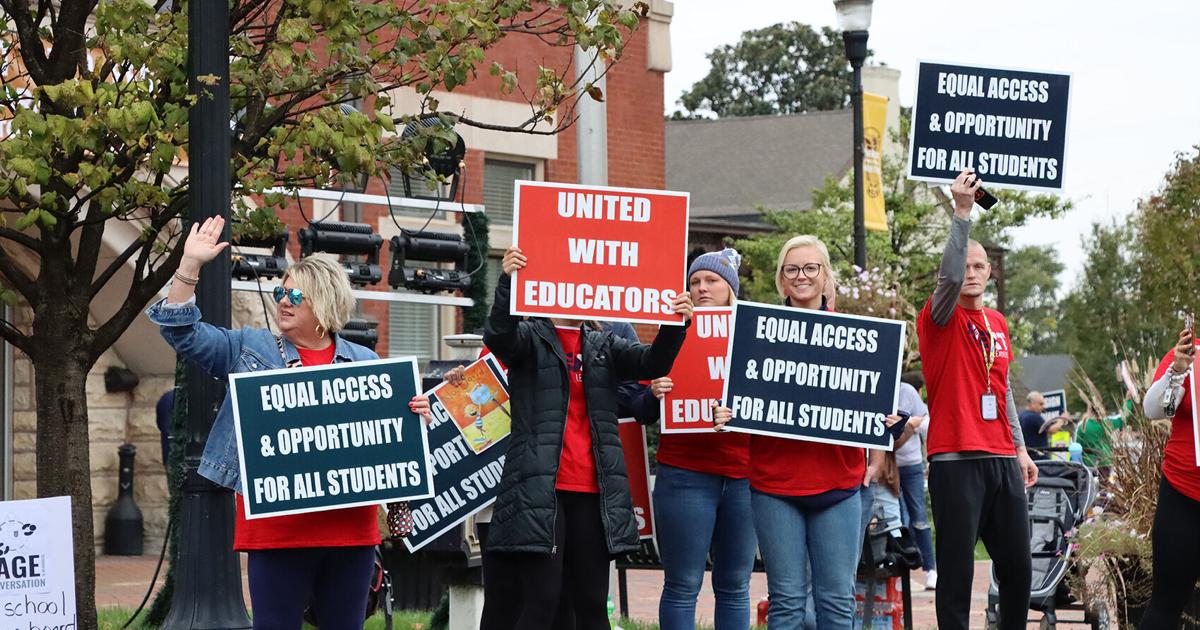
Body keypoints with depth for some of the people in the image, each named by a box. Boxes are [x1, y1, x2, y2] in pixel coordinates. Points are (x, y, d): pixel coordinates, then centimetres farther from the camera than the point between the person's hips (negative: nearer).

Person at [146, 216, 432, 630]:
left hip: (350, 530, 2)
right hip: (276, 530, -2)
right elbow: (182, 332, 3)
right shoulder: (249, 349, 8)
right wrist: (190, 264, -5)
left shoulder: (364, 363, 11)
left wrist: (415, 417, -6)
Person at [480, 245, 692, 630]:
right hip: (541, 491, -5)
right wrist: (508, 282, -35)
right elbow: (498, 335, -18)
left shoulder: (604, 347, 17)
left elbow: (653, 363, 0)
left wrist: (675, 326, -20)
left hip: (593, 493, 5)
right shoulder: (530, 339, 5)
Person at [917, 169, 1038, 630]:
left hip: (1002, 460, 6)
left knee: (1017, 566, 7)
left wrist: (1020, 448, 20)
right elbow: (949, 275, -23)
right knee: (957, 570, -6)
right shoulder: (940, 320, -2)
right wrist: (962, 212, -28)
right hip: (956, 461, -6)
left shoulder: (998, 324, 17)